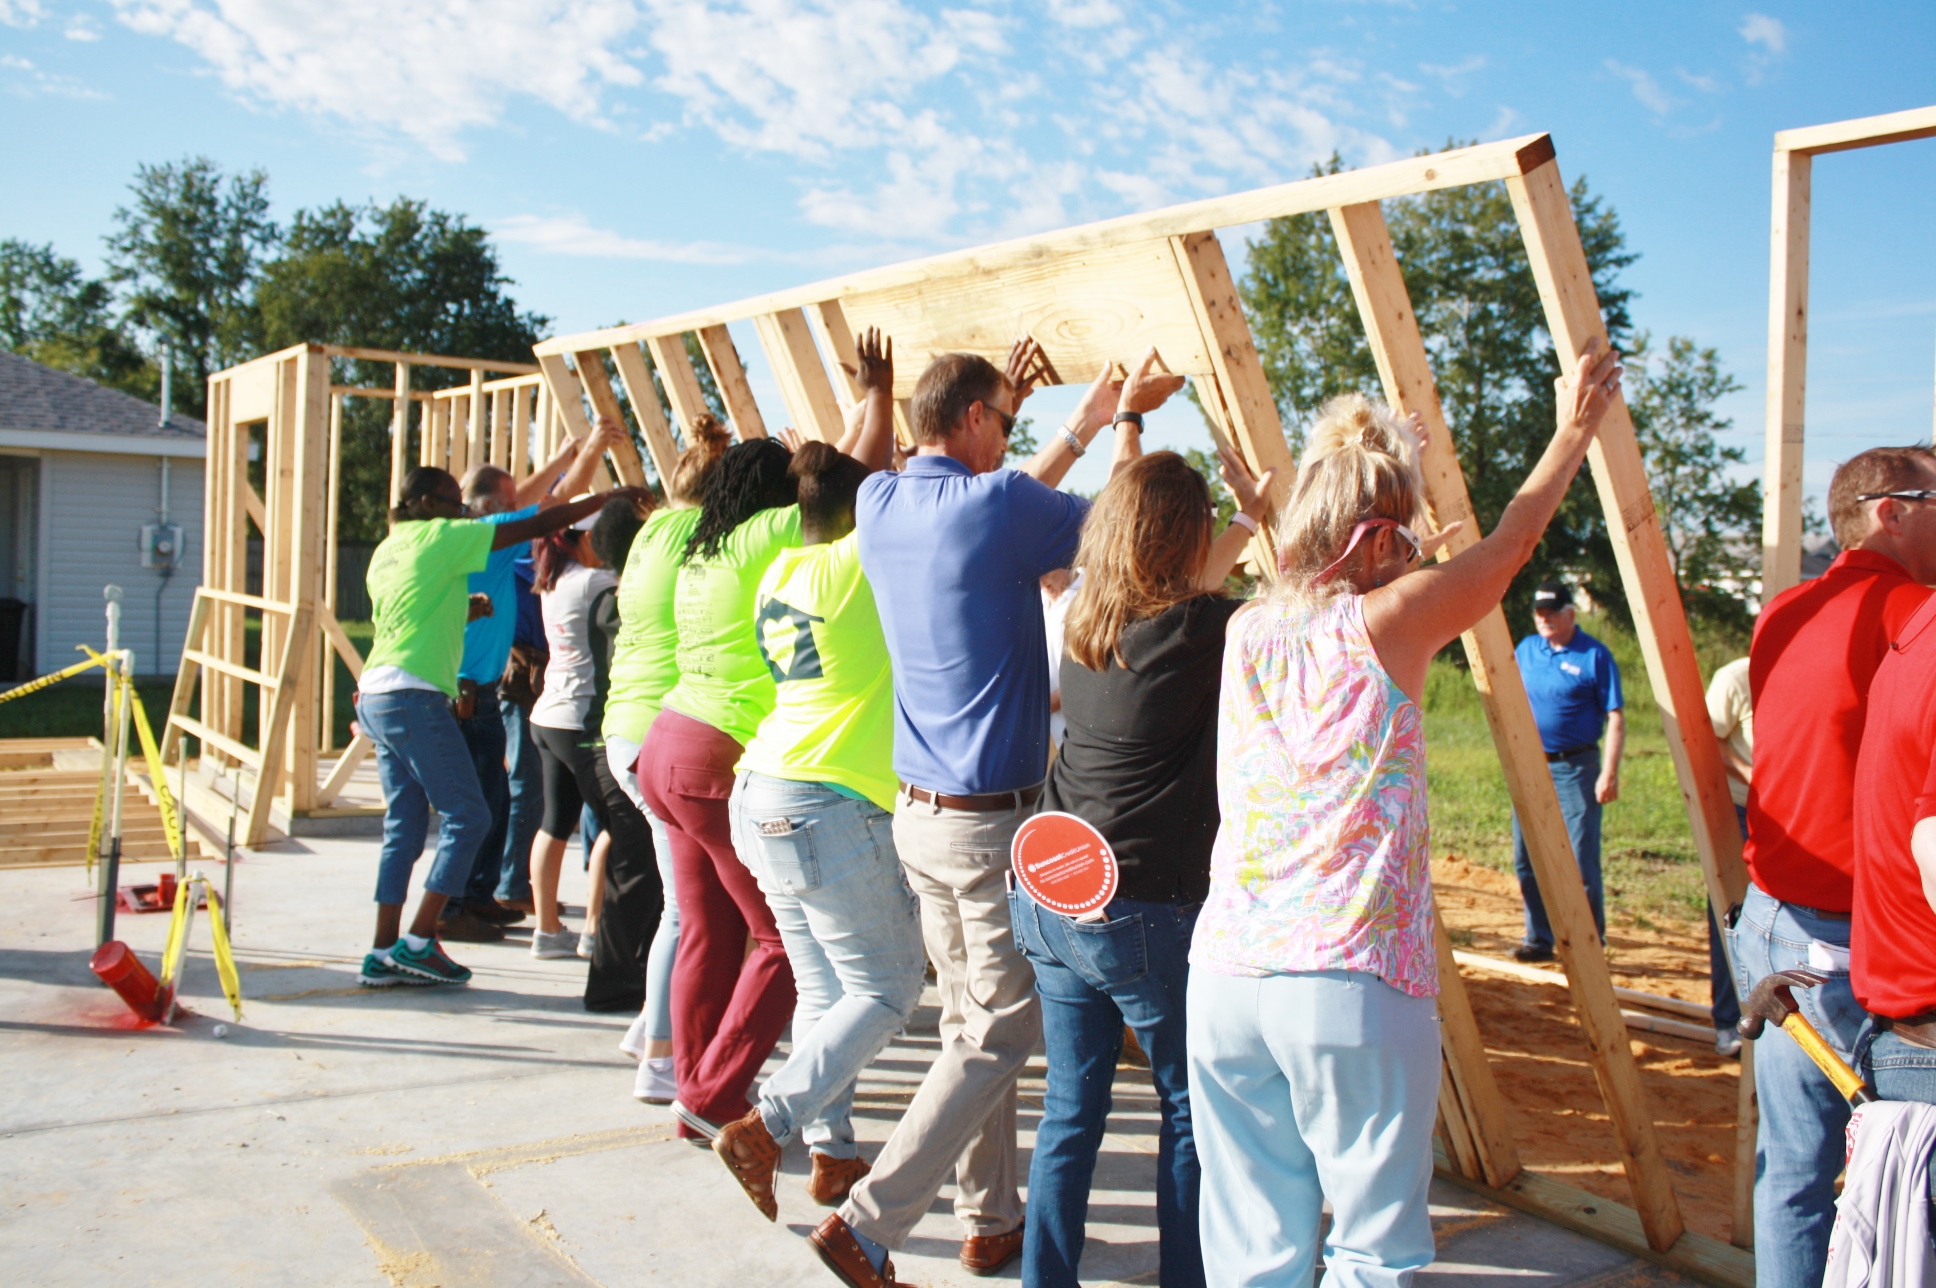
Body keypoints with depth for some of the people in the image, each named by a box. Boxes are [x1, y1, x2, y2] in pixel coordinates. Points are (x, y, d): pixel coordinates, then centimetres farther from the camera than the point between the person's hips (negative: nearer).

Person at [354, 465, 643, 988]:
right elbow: (536, 526, -5)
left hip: (375, 695, 9)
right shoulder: (440, 536, -5)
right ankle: (418, 942, -5)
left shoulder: (387, 550, 19)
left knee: (403, 827, 11)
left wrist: (463, 610, 20)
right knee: (467, 817, -4)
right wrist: (609, 499, 2)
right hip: (413, 695, -9)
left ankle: (383, 955, 11)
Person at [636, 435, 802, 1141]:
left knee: (710, 931, 14)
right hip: (723, 763, -9)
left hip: (670, 745, 9)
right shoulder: (764, 536, -10)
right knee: (782, 937, 0)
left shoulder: (698, 555, 14)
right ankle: (715, 1099, 4)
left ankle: (696, 1087, 21)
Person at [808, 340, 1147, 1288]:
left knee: (968, 1019, 16)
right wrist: (1126, 421, 15)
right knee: (998, 1034, 3)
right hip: (994, 819, -8)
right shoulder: (997, 504, -16)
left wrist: (1083, 426, 27)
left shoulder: (879, 505, 5)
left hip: (918, 810, 8)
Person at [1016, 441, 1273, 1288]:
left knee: (1070, 1110, 15)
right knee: (1191, 1110, 13)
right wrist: (1266, 515, 9)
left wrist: (1249, 522, 29)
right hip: (1144, 915, -6)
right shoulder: (1201, 632, -15)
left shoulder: (1084, 625, 5)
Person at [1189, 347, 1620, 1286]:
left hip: (1224, 972, 5)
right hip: (1354, 985, -5)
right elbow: (1510, 542, 11)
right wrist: (1575, 428, 25)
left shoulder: (1245, 631, 9)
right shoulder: (1384, 626, -4)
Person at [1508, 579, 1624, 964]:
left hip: (1574, 768, -5)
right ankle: (1539, 939, 19)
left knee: (1581, 861, -5)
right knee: (1526, 860, 8)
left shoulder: (1594, 655, -6)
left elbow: (1615, 718, -8)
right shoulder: (1525, 649, 10)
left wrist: (1609, 772, -16)